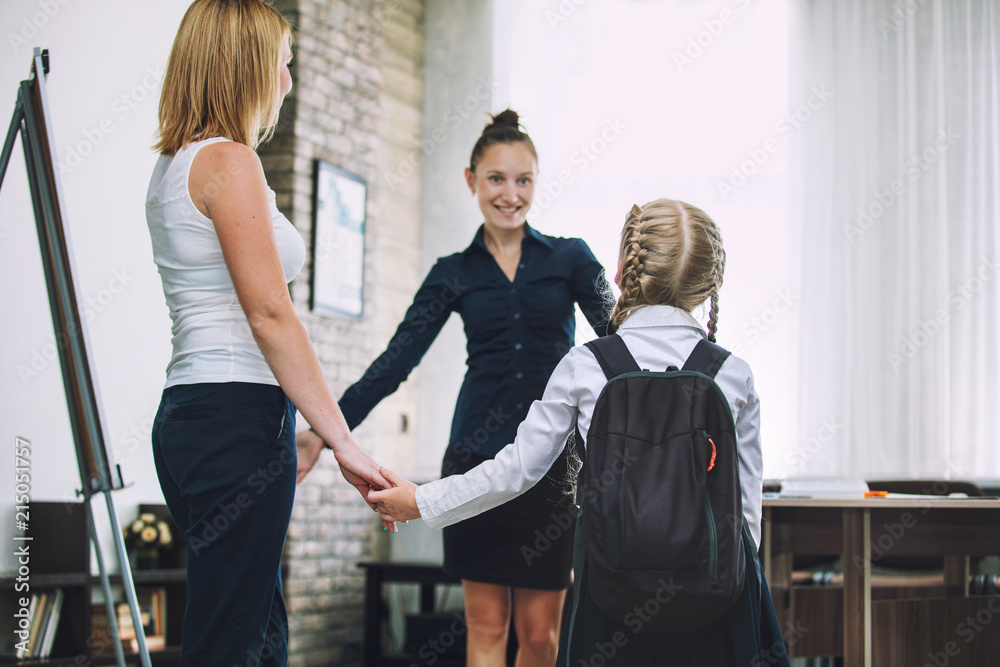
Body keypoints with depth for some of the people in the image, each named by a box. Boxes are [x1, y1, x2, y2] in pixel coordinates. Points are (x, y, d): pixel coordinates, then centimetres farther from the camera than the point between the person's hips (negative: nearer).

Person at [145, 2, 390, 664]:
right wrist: (343, 440, -15)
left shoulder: (176, 164, 18)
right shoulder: (229, 162, -11)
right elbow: (270, 315, -17)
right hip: (238, 416, -10)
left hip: (188, 414, 10)